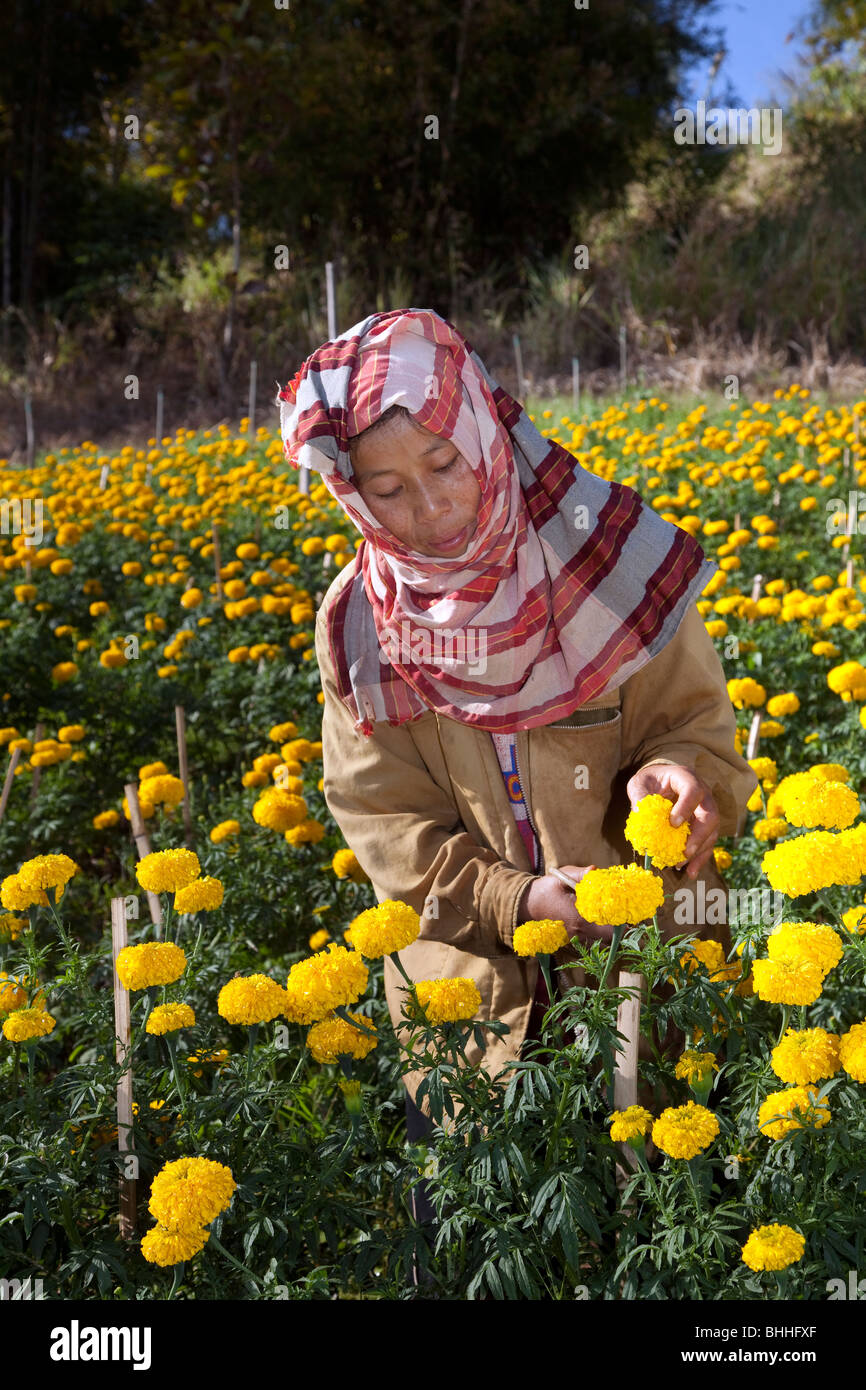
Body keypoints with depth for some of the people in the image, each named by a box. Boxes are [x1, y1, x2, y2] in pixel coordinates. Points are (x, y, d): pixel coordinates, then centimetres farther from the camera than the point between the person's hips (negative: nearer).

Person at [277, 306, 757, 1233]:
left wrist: (671, 775, -26)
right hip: (468, 987, 1)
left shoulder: (605, 554, -11)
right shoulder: (360, 622, -6)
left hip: (642, 962, -1)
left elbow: (700, 728, -3)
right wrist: (512, 900, -16)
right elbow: (382, 817, -2)